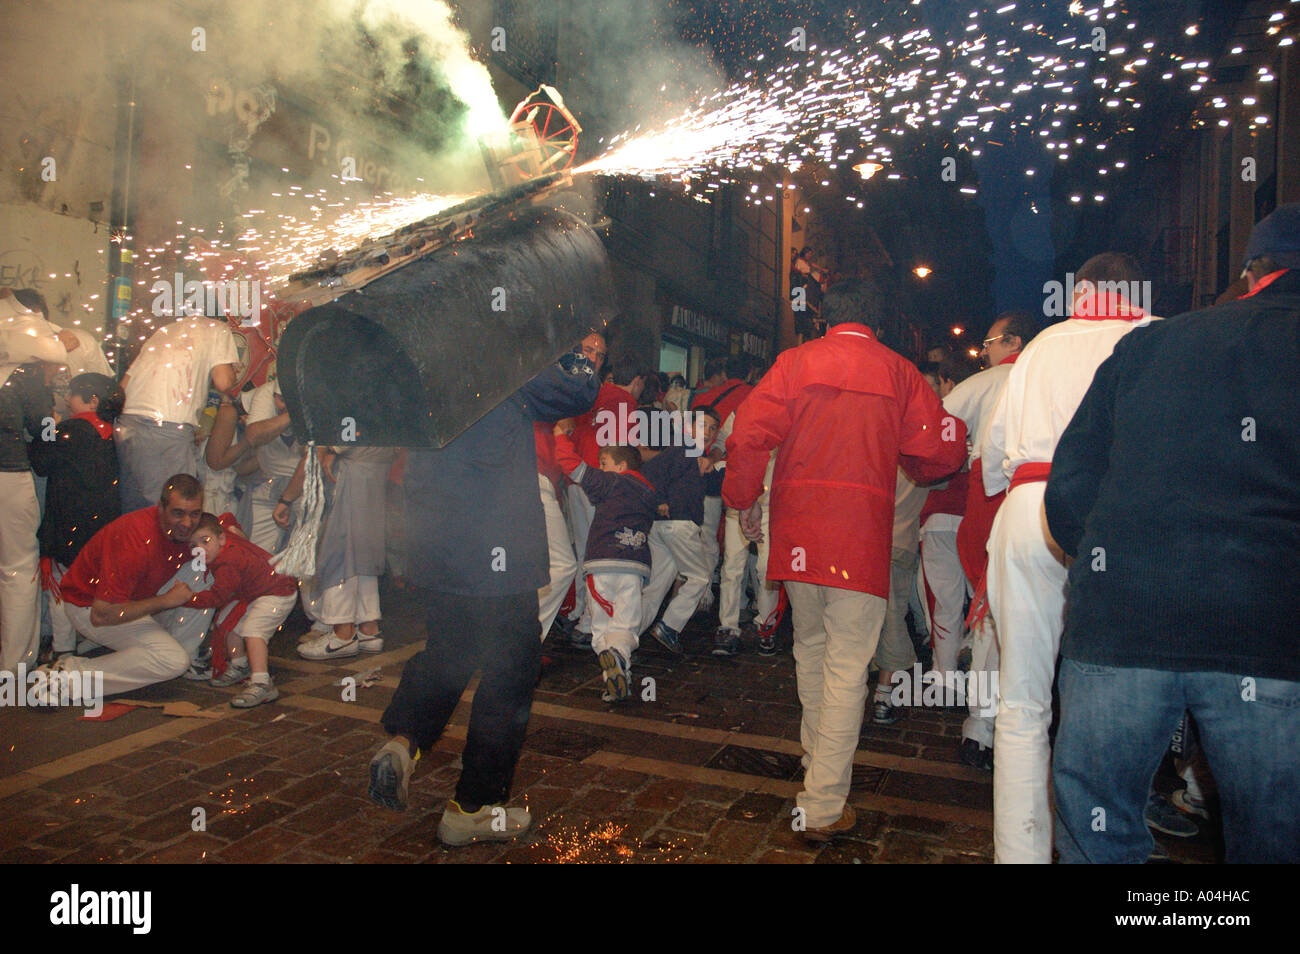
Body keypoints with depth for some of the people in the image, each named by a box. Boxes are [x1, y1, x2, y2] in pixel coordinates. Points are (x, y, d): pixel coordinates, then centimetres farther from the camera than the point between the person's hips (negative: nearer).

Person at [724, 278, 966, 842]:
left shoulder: (795, 362, 3)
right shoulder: (897, 372, 3)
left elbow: (749, 434, -5)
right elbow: (942, 451, 4)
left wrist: (743, 499, 8)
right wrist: (914, 471, 25)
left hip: (796, 530, 2)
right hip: (861, 530, -2)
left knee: (810, 648, 20)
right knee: (847, 665, 1)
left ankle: (816, 759, 37)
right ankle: (824, 807, 2)